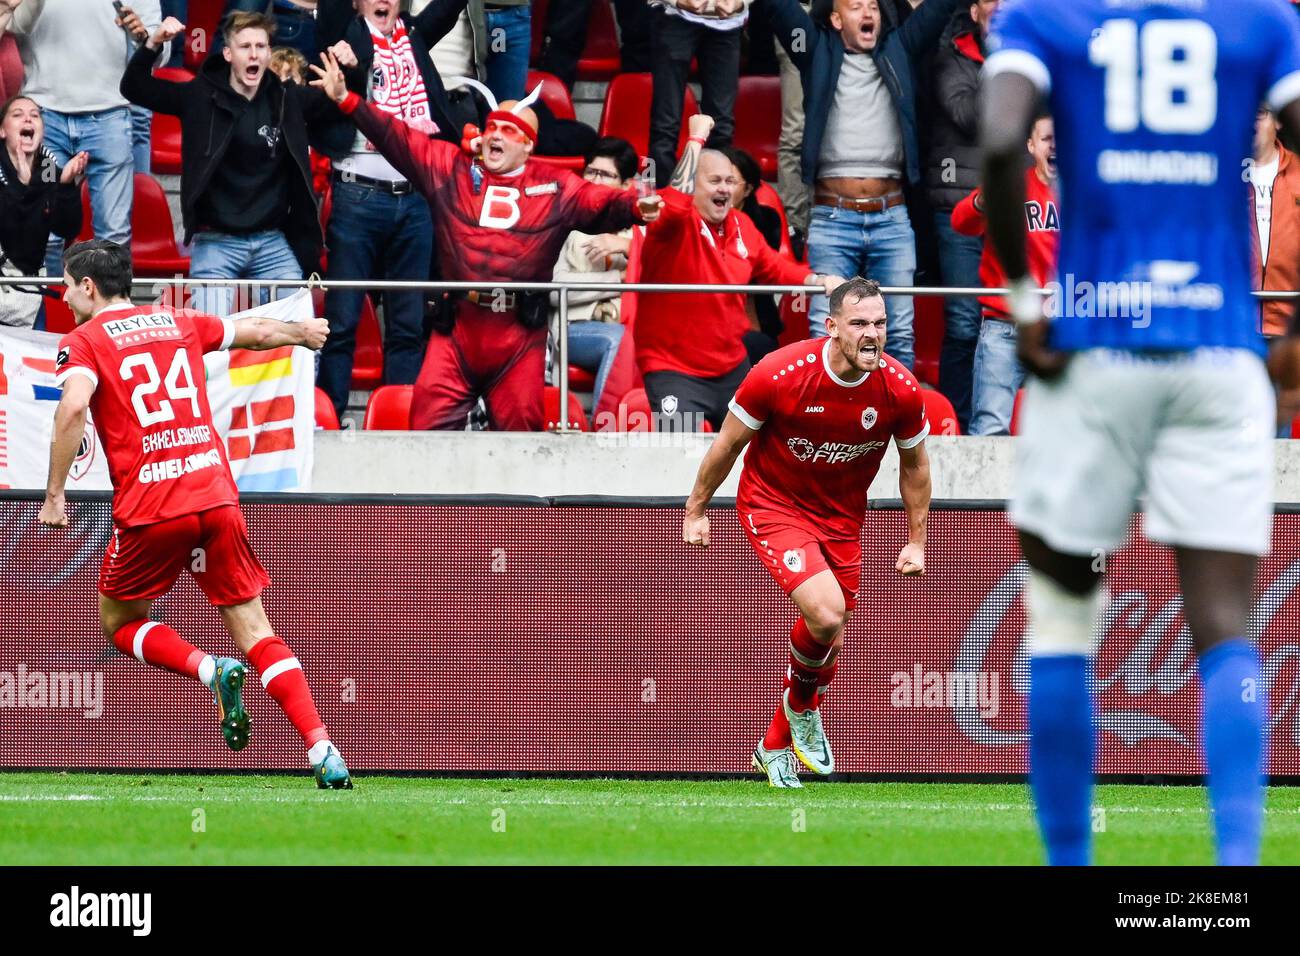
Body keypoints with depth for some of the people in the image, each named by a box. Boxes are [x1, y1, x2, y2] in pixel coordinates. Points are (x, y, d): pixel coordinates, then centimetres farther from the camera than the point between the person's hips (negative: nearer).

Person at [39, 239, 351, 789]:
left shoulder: (83, 342, 2)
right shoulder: (180, 324, 16)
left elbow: (73, 406, -18)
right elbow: (258, 333, 29)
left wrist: (55, 494, -14)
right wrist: (301, 332, 50)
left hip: (149, 511, -4)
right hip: (215, 493, 4)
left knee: (119, 623, 18)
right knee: (255, 631, 6)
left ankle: (212, 671, -9)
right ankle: (323, 752, -9)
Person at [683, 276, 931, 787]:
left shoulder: (900, 390, -14)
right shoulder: (777, 375, -24)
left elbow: (914, 465, 5)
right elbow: (728, 443, -8)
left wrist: (916, 542, 7)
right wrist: (696, 510, 1)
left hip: (842, 517, 5)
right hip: (772, 505, -5)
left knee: (828, 640, 10)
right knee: (825, 612, -24)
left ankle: (775, 748, 33)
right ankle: (801, 703, 8)